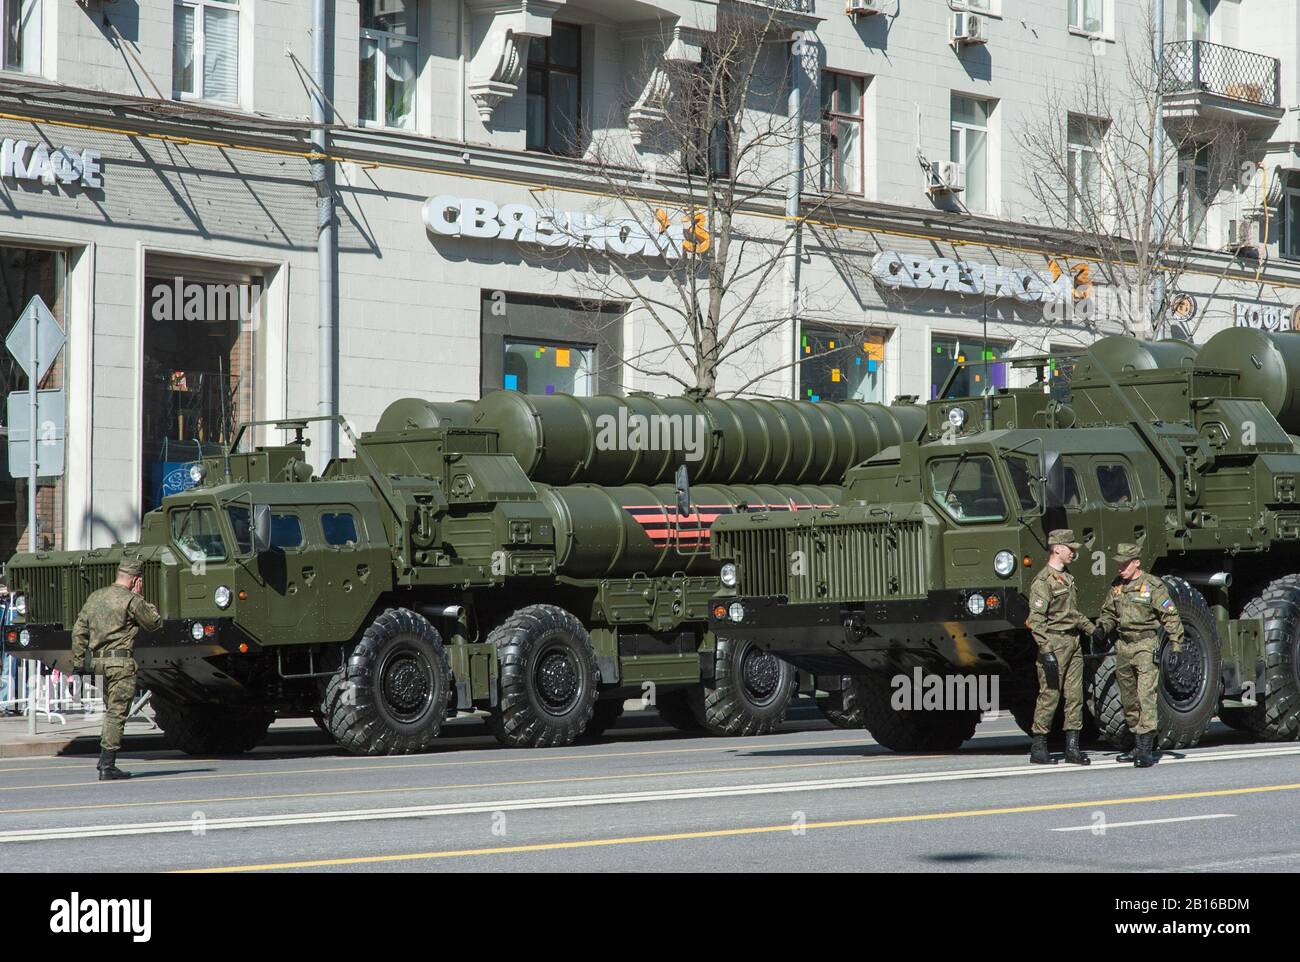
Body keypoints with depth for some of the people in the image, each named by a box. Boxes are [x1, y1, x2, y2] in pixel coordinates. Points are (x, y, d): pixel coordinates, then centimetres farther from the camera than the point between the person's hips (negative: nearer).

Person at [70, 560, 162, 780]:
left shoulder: (94, 597, 14)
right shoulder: (131, 600, -8)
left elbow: (79, 632, 14)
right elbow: (155, 623, 1)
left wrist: (79, 662, 17)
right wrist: (140, 597, 7)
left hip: (97, 661, 7)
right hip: (121, 662, -7)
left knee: (112, 711, 18)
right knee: (116, 713, -5)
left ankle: (105, 760, 17)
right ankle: (107, 766, -8)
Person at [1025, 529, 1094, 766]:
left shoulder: (1067, 578, 18)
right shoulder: (1043, 581, -11)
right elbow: (1036, 619, -17)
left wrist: (1094, 630, 25)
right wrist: (1046, 650, -23)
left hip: (1073, 642, 9)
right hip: (1054, 642, -9)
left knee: (1075, 695, 6)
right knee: (1049, 696, -5)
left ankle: (1072, 748, 9)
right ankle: (1038, 749, 1)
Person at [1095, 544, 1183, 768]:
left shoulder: (1153, 586, -7)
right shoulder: (1117, 587, 11)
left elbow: (1170, 617, -7)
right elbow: (1109, 612, 23)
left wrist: (1176, 644, -15)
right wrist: (1102, 626, 1)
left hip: (1146, 646, -7)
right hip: (1123, 647, 7)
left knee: (1146, 696, -15)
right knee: (1129, 699, 12)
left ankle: (1146, 751, -20)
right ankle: (1138, 745, 23)